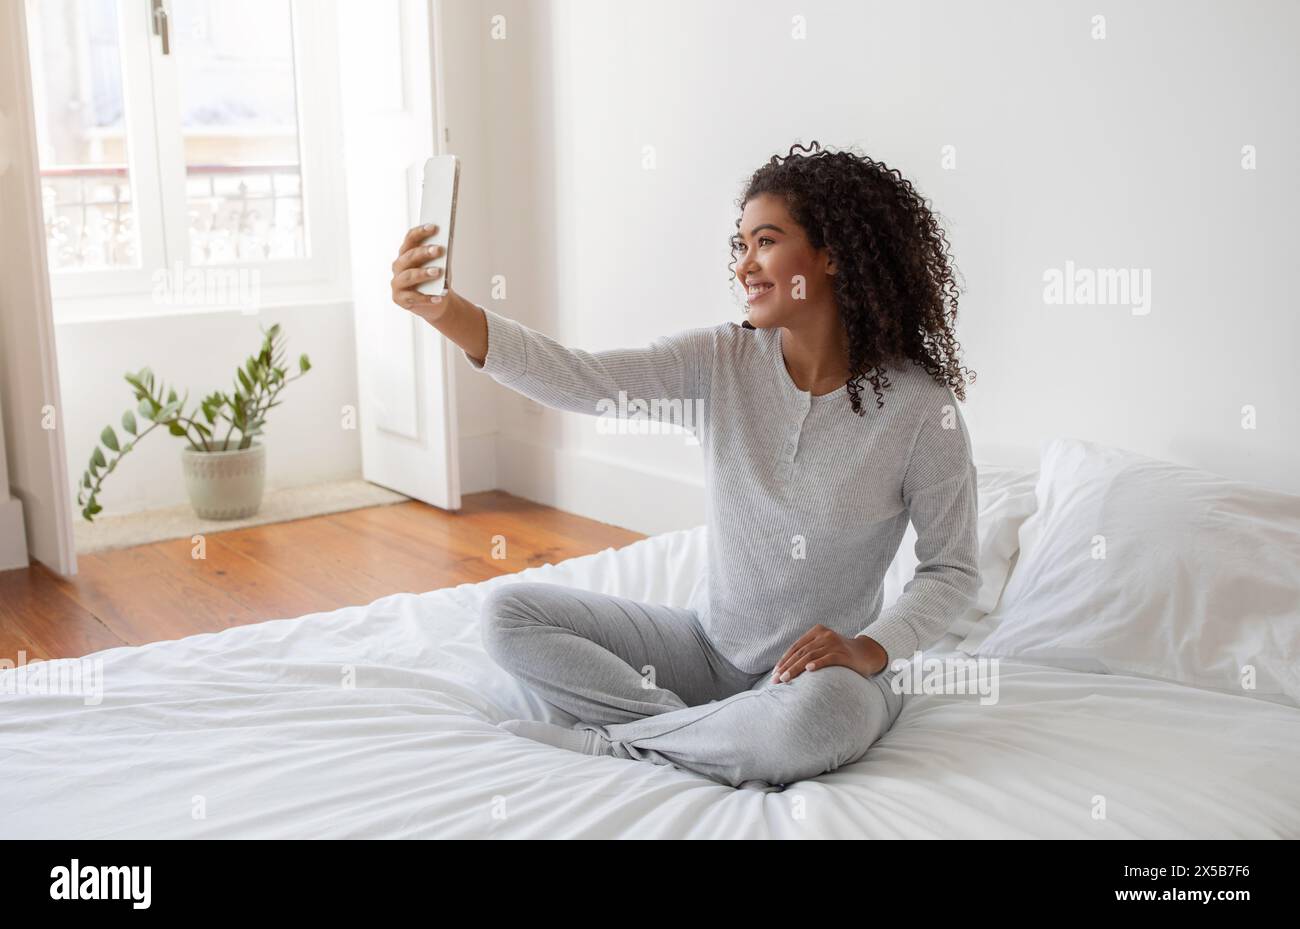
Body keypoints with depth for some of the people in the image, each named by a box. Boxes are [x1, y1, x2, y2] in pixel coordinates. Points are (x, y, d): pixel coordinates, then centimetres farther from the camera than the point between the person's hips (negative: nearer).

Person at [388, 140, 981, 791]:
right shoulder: (720, 362, -7)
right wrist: (449, 313, -36)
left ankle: (608, 741, -14)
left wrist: (871, 649, -22)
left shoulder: (921, 408, -14)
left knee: (819, 715, -40)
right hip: (706, 644, 4)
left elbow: (952, 570, -5)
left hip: (817, 670, -4)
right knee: (508, 613, -6)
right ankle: (711, 739, -14)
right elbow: (578, 380, -22)